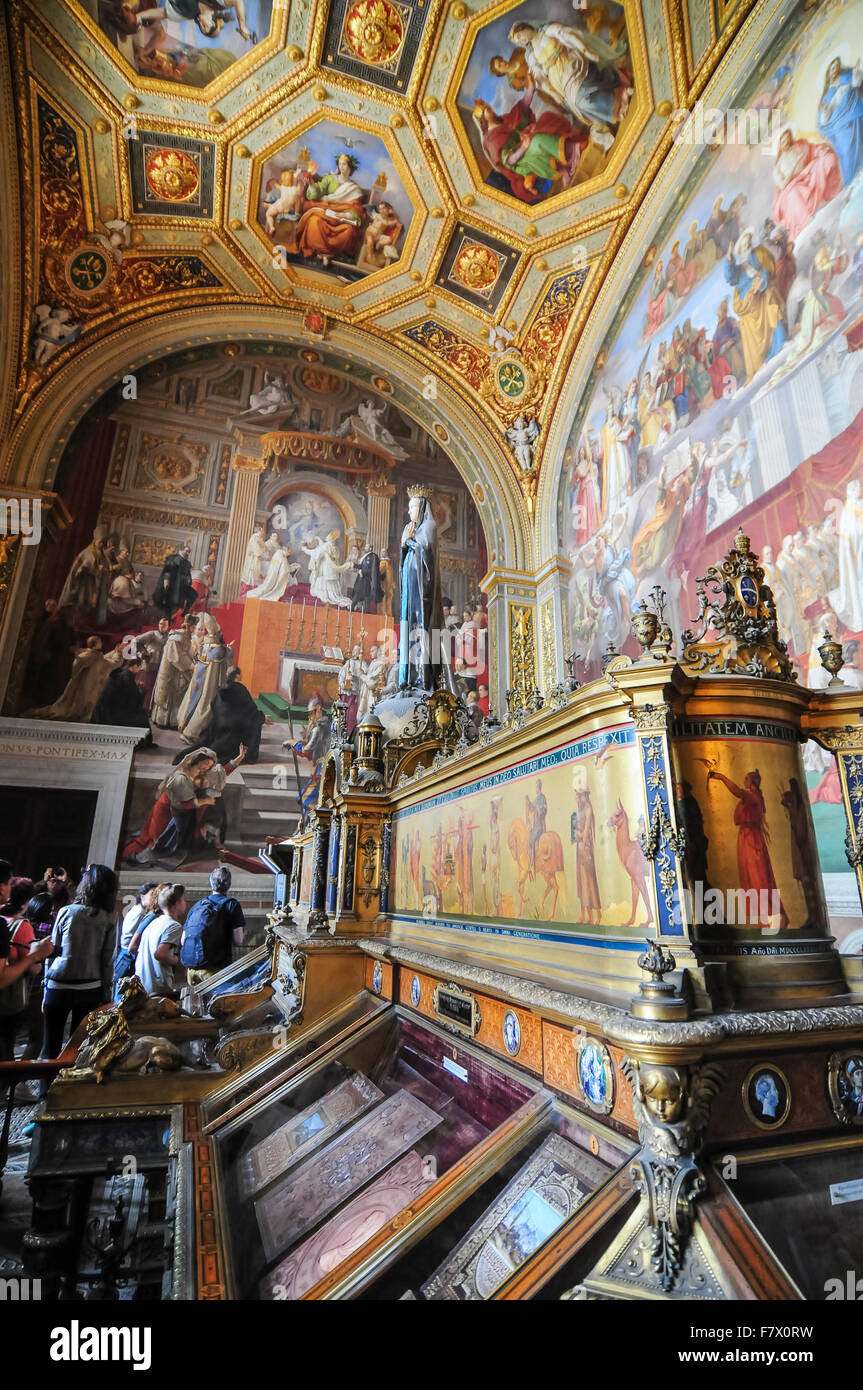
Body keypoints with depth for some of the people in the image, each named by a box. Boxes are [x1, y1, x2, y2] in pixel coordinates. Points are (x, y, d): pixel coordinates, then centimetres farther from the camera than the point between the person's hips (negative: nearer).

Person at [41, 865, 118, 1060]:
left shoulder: (66, 912, -5)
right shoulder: (109, 919, -5)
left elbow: (52, 951, 0)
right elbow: (107, 960, -3)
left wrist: (46, 988, 10)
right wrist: (105, 996, 6)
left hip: (58, 987, 0)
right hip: (90, 989, 1)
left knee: (51, 1046, 10)